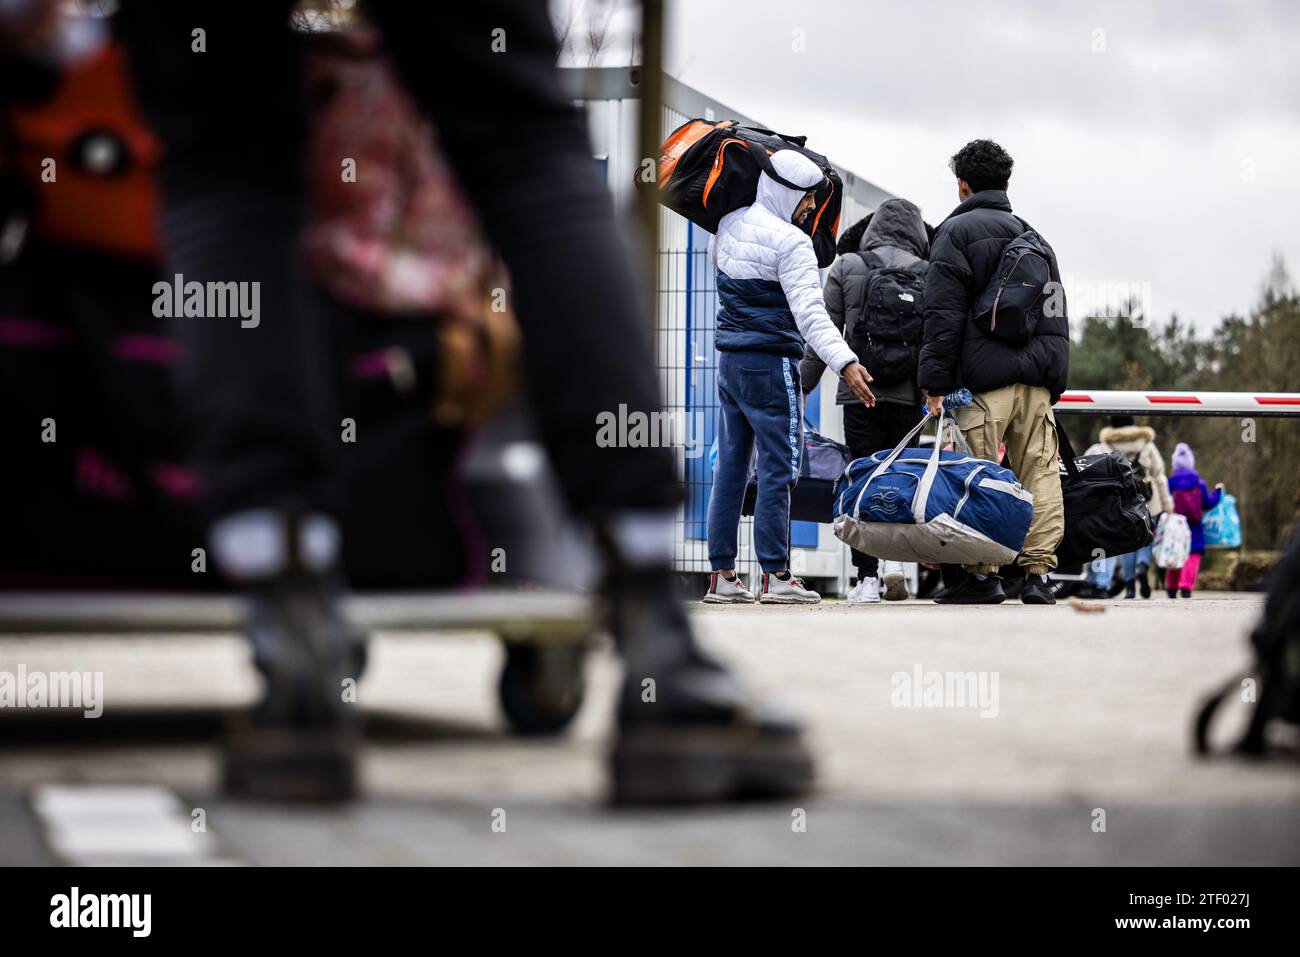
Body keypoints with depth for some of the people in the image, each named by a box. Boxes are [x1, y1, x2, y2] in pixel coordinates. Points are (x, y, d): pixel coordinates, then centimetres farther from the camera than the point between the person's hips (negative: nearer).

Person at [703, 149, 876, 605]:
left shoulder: (730, 223, 8)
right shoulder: (790, 242, -15)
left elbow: (714, 255, 33)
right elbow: (809, 313, -23)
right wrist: (845, 362, -29)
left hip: (729, 361, 8)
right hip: (770, 365, -8)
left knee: (730, 466, 10)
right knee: (777, 469, -5)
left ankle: (722, 574, 11)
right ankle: (775, 576, -6)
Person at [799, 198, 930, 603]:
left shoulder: (847, 267, 2)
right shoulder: (928, 275, 4)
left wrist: (803, 386, 8)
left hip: (859, 395, -1)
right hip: (908, 398, 1)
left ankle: (867, 577, -1)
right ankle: (895, 557, -6)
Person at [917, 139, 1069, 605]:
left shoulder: (956, 231, 3)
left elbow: (944, 314, -6)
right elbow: (1056, 316, 24)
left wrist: (935, 382, -7)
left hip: (985, 378, -6)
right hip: (1038, 376, 6)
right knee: (1039, 473, 2)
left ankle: (982, 574, -8)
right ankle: (1038, 571, -4)